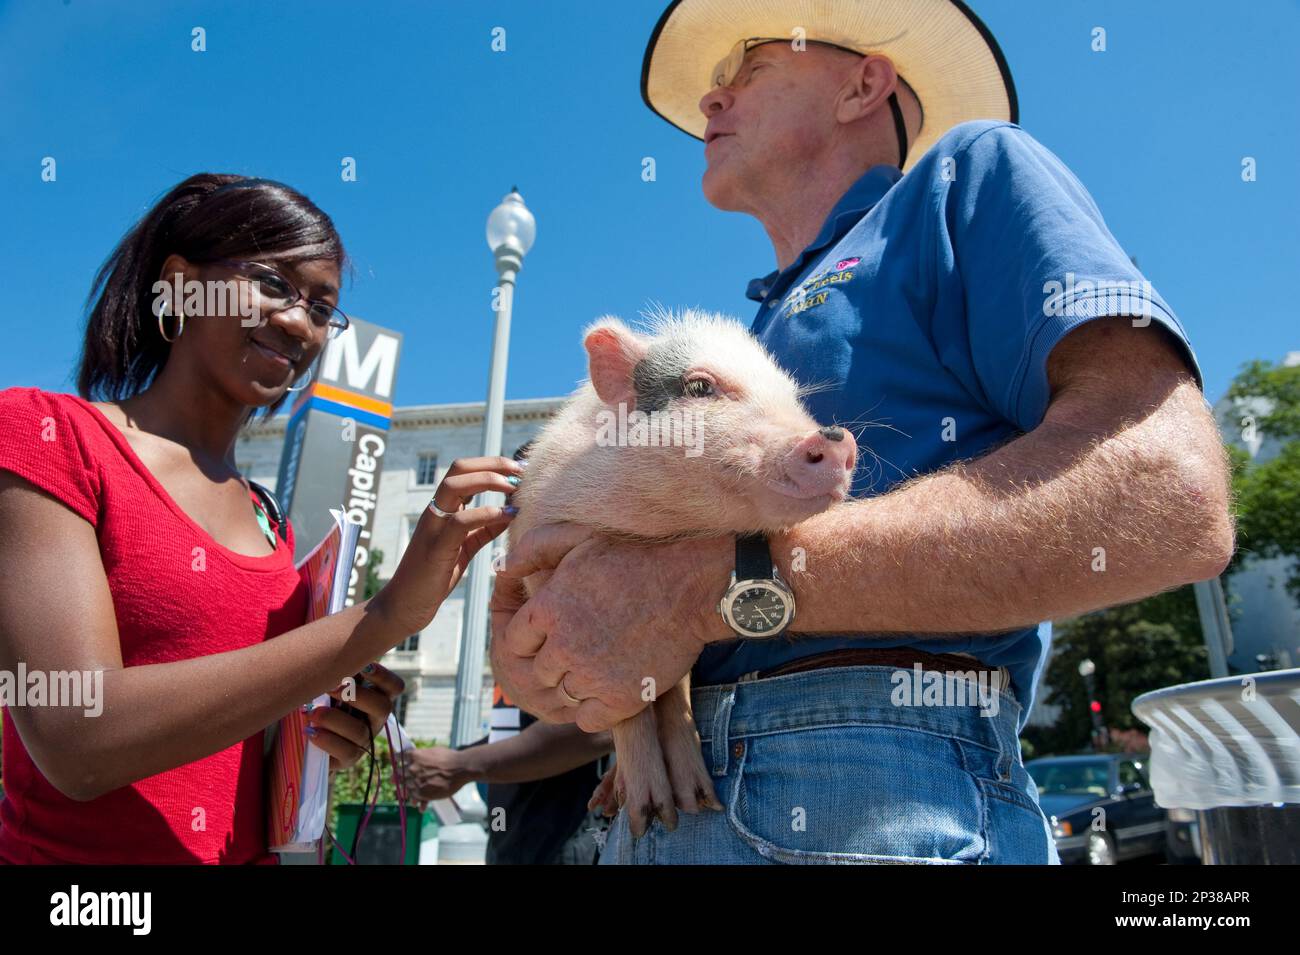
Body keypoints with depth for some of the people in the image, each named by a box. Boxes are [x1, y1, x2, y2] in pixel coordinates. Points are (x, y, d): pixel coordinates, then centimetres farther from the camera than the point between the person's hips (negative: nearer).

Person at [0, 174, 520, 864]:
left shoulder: (271, 527, 2)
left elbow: (237, 756, 10)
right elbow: (77, 738, -23)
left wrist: (323, 741, -11)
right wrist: (384, 618, -28)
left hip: (249, 846, 6)